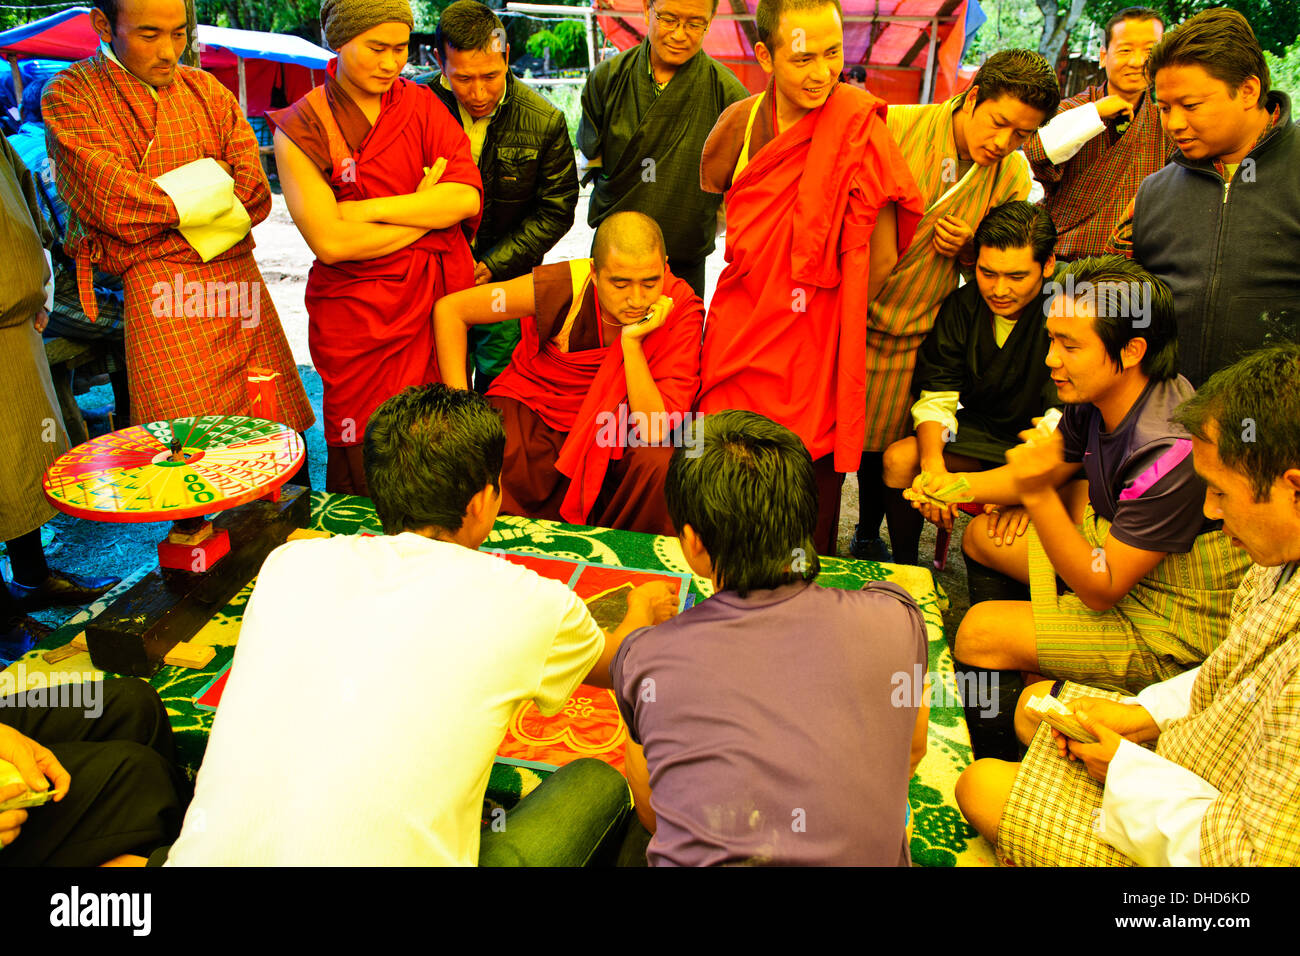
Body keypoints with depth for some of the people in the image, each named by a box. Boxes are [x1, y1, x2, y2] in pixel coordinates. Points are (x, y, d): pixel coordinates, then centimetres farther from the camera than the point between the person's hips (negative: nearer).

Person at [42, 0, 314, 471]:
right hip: (158, 298, -4)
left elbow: (255, 194, 6)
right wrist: (214, 184, -2)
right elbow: (112, 201, -9)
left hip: (241, 285, 4)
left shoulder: (207, 90, 17)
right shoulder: (70, 95, 5)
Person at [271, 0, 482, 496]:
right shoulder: (301, 127, -2)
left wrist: (366, 209, -11)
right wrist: (426, 212, -6)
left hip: (439, 303, 3)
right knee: (367, 472, 3)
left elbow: (467, 197, -7)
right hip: (359, 315, -2)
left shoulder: (421, 104, 7)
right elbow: (329, 242, -11)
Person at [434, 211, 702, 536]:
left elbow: (654, 432, -24)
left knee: (662, 464, -31)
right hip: (532, 410, 0)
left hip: (616, 436, 1)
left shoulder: (682, 308, -21)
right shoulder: (566, 286, -23)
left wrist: (632, 342, -33)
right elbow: (450, 309, -11)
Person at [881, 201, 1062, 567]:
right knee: (899, 458, -19)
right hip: (980, 433, 5)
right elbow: (937, 396, -4)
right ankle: (903, 571, 3)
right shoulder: (961, 306, -4)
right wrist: (932, 462, -24)